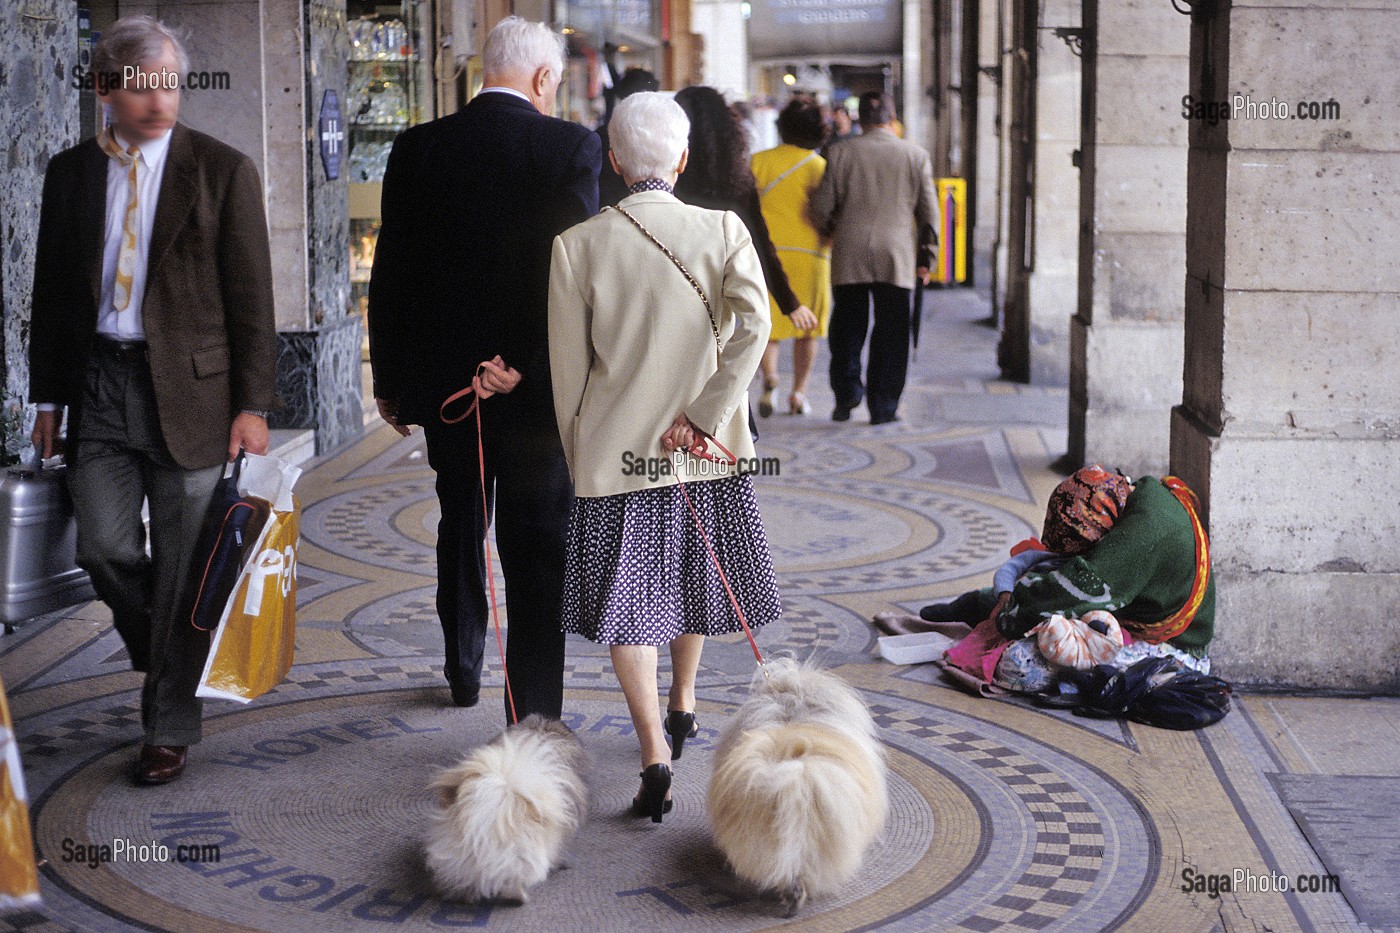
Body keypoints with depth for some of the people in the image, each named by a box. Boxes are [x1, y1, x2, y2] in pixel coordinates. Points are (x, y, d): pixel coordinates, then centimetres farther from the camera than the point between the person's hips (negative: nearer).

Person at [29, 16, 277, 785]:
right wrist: (48, 397, 10)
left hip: (188, 388, -3)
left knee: (181, 568, 2)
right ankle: (166, 657, 28)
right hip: (99, 383, 3)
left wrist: (252, 405, -8)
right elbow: (51, 290, 14)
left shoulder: (221, 170, -1)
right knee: (105, 549, -2)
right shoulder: (70, 172, 9)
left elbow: (251, 296, -3)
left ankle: (169, 727, 15)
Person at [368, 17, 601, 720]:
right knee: (536, 553, 2)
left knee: (460, 529, 23)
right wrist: (524, 363, -13)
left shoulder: (417, 148, 0)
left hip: (442, 383, 4)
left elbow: (390, 273, 3)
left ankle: (463, 673, 40)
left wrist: (389, 382, 11)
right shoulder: (571, 146, -9)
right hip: (535, 390, -4)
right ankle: (533, 721, 1)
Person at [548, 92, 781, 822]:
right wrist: (704, 418, -14)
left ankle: (655, 754, -7)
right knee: (691, 570, 24)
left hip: (614, 449, -2)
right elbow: (752, 323, -19)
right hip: (706, 454, 2)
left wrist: (577, 459, 10)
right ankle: (683, 699, 44)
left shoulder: (578, 245, -6)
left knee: (626, 600, 4)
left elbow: (567, 372, -2)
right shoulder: (723, 231, -5)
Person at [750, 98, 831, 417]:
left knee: (768, 323, 7)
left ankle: (769, 377, -19)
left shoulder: (760, 161, 2)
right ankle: (799, 392, 14)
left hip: (768, 252, 1)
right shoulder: (820, 167, -2)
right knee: (807, 326, 13)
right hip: (810, 254, -1)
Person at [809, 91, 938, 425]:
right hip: (896, 257, 0)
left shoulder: (841, 153, 1)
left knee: (848, 326, 12)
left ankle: (847, 390, -2)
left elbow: (821, 207, 1)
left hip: (849, 255, 0)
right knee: (891, 333, 5)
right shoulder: (916, 156, 5)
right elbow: (929, 212, 6)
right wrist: (926, 257, 13)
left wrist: (830, 232, 22)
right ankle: (883, 407, 5)